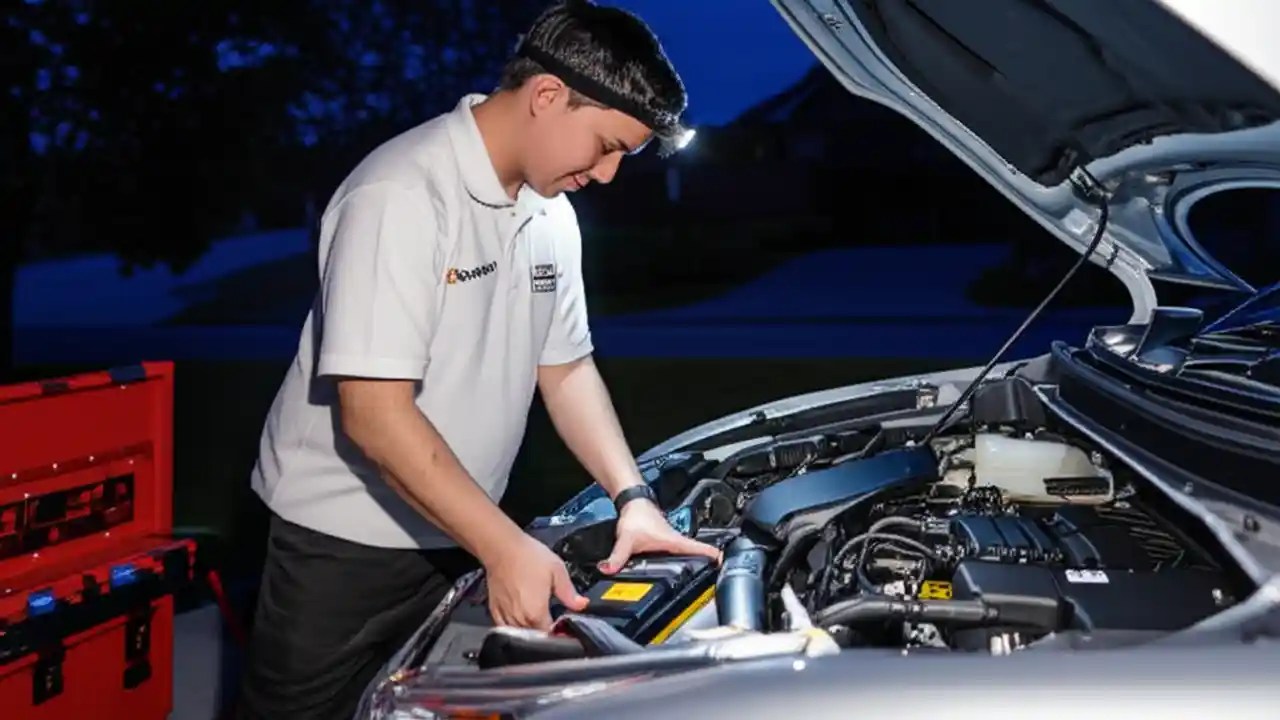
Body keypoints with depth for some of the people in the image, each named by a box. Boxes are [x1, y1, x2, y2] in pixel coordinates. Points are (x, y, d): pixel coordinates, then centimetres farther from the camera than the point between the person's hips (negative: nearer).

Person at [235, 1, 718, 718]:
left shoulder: (552, 214, 2)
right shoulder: (403, 196, -23)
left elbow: (566, 368, 10)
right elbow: (374, 416, -27)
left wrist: (634, 498, -4)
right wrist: (506, 547, -27)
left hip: (456, 536, 7)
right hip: (344, 539, -7)